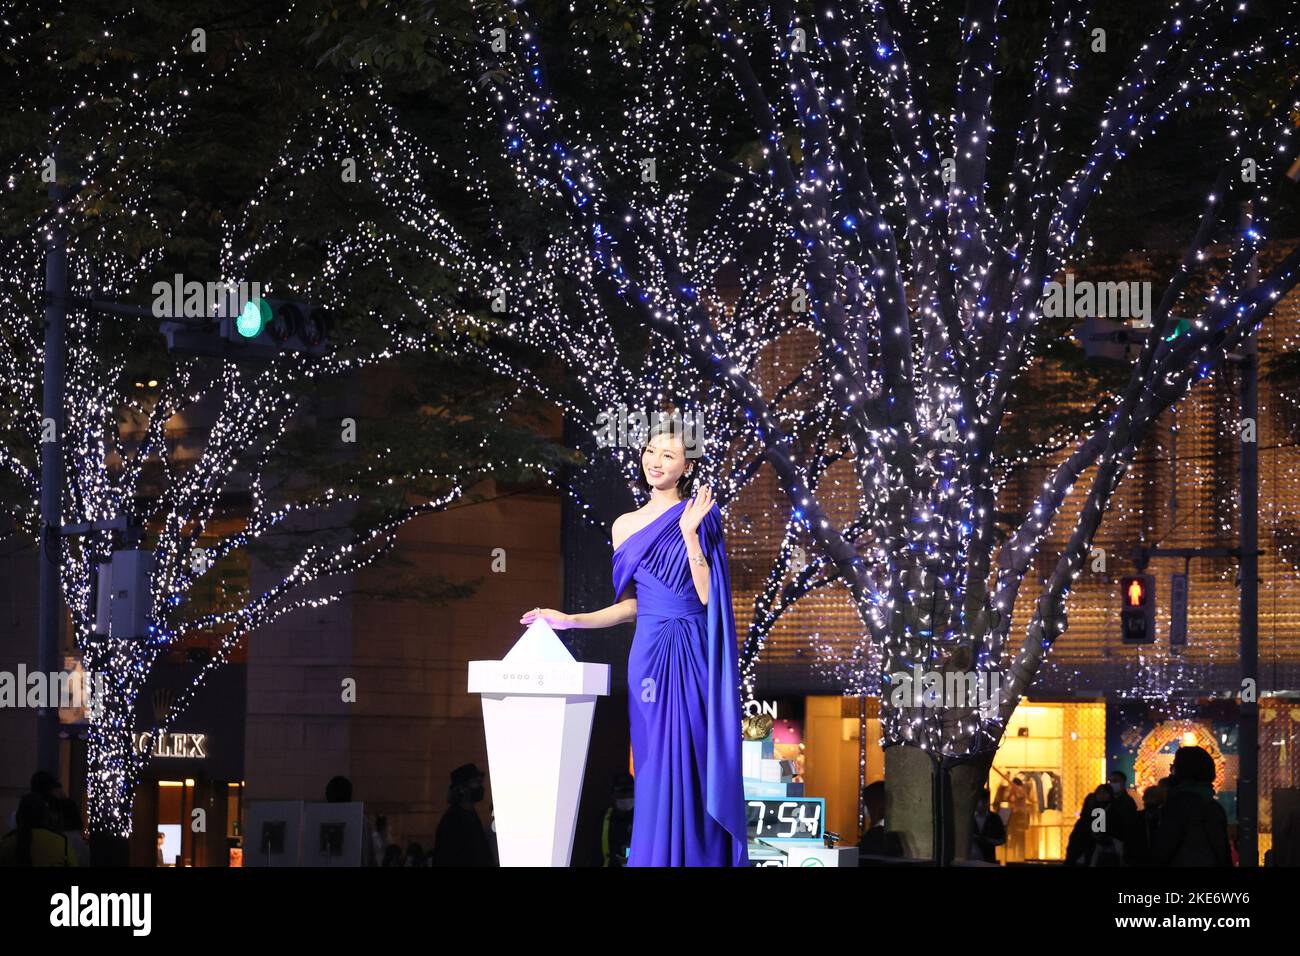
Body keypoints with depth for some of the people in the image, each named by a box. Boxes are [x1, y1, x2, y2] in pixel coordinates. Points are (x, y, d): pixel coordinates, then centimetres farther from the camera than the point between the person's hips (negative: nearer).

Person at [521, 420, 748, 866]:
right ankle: (655, 859, 3)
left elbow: (707, 594, -6)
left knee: (693, 765, -5)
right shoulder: (626, 526, 13)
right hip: (650, 651, 3)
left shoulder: (700, 517, 3)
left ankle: (700, 858, 0)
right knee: (656, 769, 0)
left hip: (694, 655, -3)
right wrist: (568, 620, 8)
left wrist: (689, 534, -11)